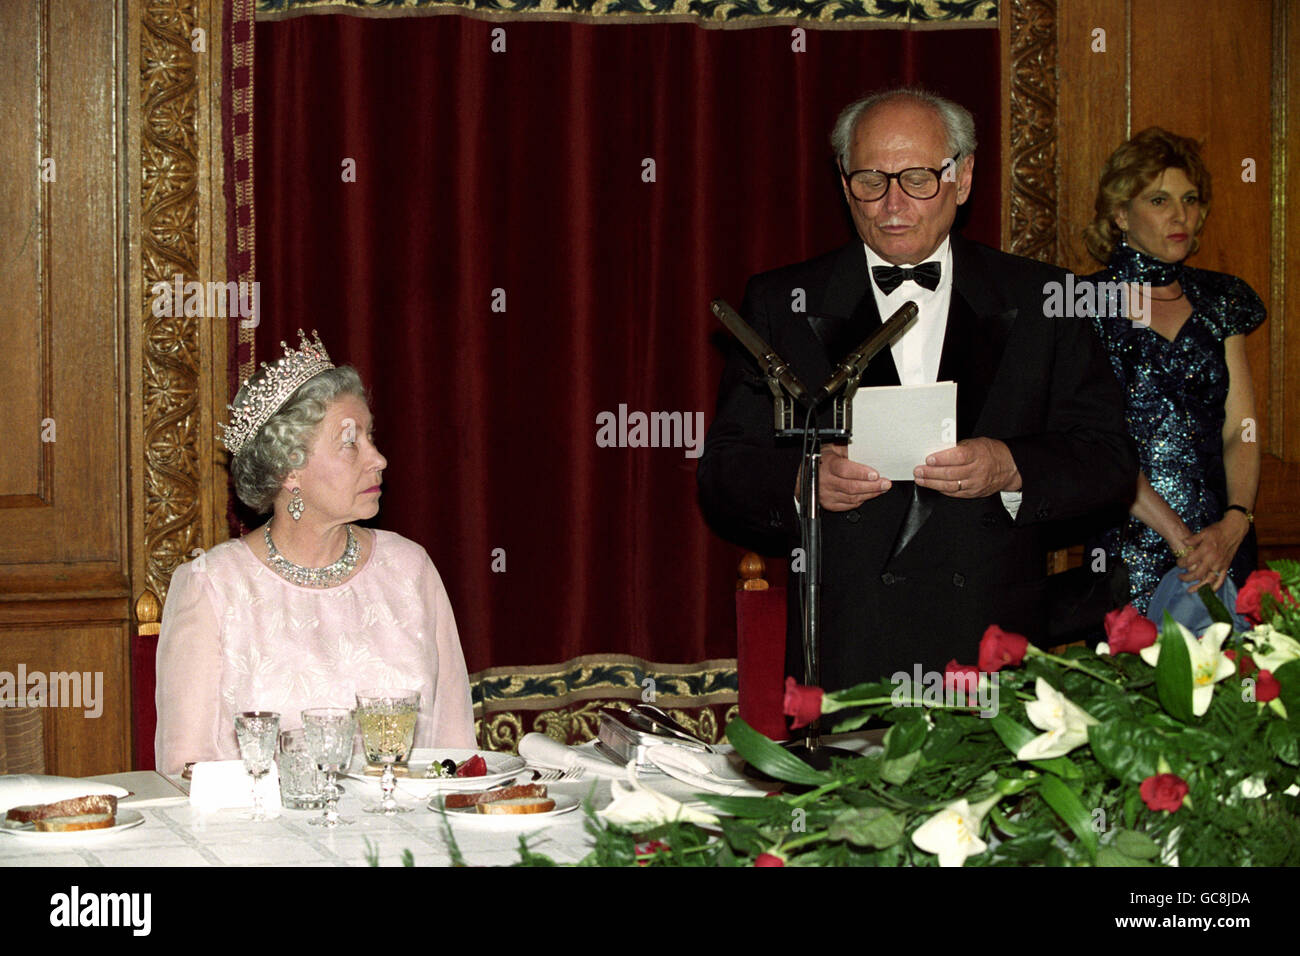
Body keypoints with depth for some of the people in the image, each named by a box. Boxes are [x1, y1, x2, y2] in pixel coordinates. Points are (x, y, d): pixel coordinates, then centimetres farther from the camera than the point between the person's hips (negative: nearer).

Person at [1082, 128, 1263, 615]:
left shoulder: (1219, 300, 13)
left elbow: (1241, 429, 6)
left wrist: (1235, 523, -11)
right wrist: (1177, 536, -17)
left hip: (1224, 541, 4)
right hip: (1131, 549, -4)